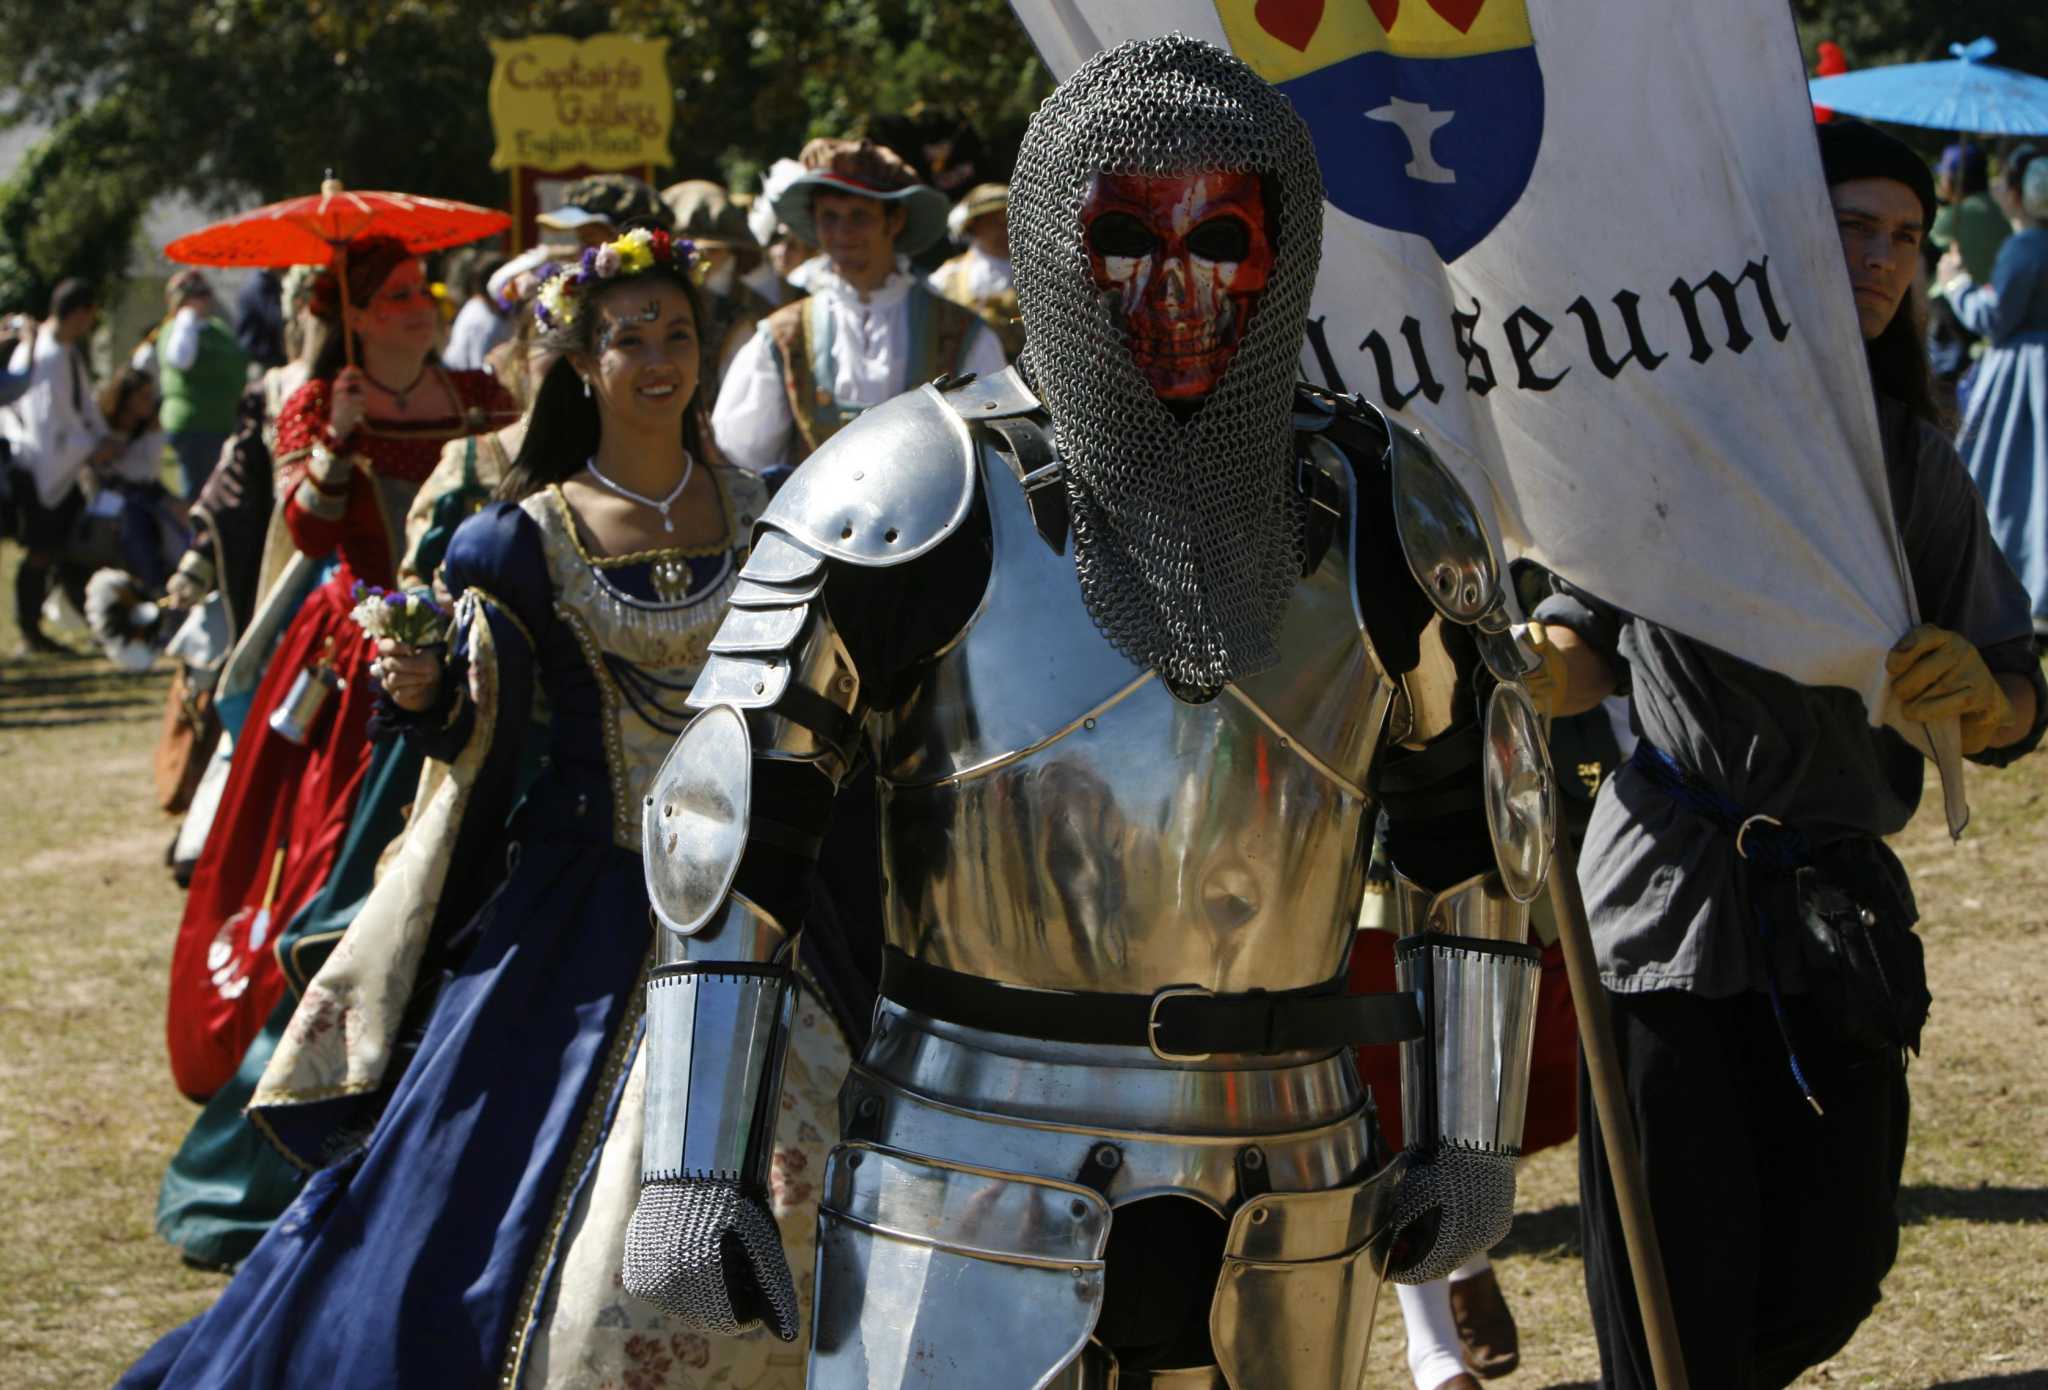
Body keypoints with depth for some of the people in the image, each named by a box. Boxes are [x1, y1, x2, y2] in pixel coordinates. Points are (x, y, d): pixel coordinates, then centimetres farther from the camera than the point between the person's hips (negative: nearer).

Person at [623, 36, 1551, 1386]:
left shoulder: (1380, 512, 5)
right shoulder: (923, 494, -7)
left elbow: (1474, 815, 16)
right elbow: (731, 810, -6)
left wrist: (1473, 1135, 14)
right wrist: (700, 1171, -10)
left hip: (1283, 1215, 4)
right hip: (971, 1210, -3)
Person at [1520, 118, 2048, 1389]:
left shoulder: (1917, 464, 10)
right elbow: (1593, 643, 5)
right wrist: (1538, 669, -17)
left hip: (1840, 907, 4)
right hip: (1670, 891, -4)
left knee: (1828, 1283, 6)